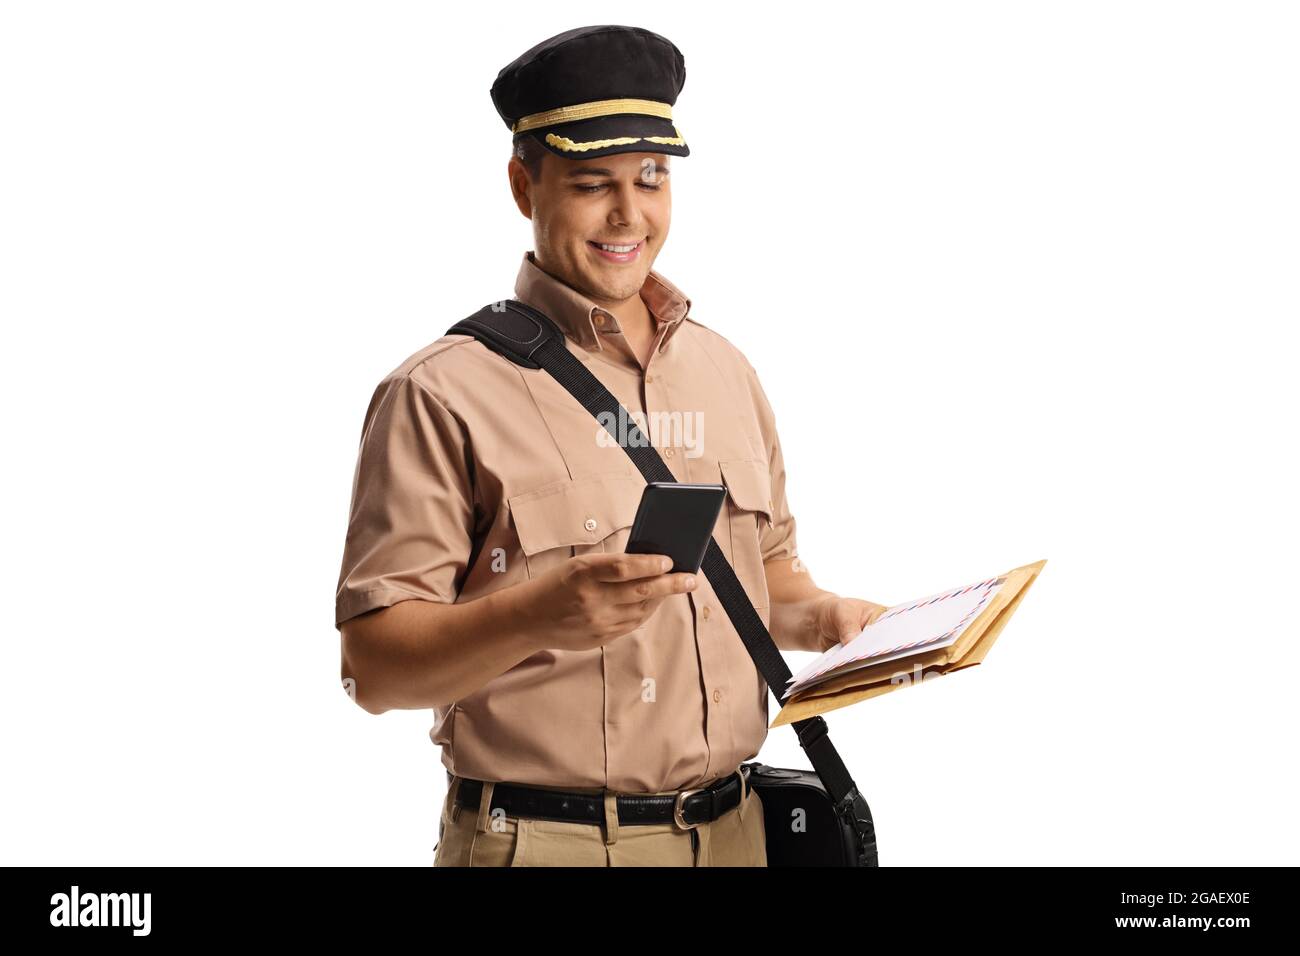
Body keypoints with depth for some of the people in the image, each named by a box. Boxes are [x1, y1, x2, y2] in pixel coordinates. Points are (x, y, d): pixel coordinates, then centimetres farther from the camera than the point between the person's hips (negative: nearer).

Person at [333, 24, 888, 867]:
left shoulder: (726, 373, 10)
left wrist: (819, 617, -1)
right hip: (541, 842, -5)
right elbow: (375, 667, -14)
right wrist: (540, 615, -30)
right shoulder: (444, 396, -11)